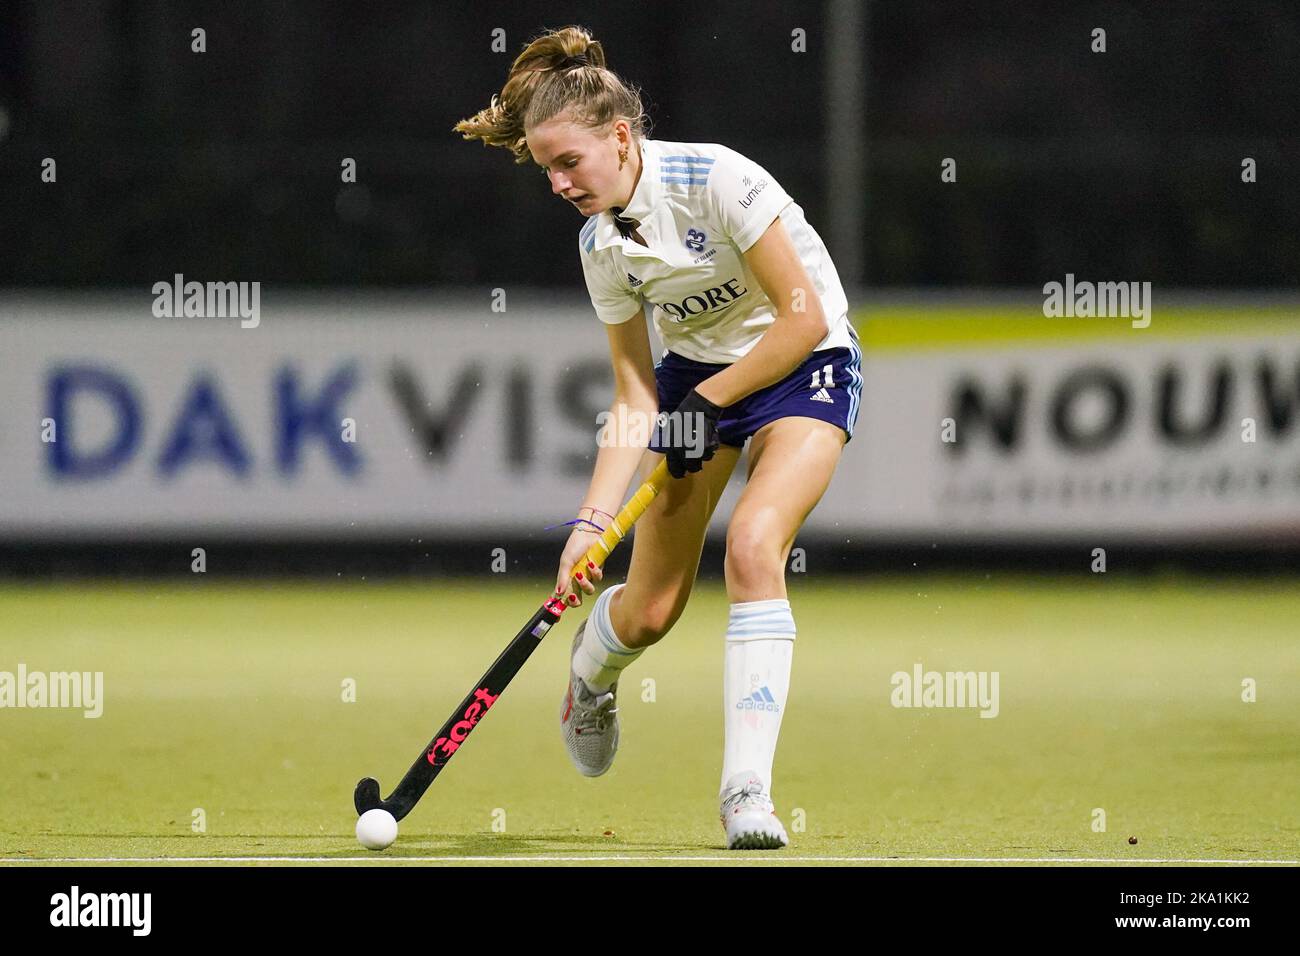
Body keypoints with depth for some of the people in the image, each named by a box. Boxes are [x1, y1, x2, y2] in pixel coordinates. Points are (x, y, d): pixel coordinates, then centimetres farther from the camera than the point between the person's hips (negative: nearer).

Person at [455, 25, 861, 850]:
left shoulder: (716, 180, -26)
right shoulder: (600, 243, -8)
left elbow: (804, 317, -23)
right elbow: (636, 395, -5)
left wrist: (706, 404, -17)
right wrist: (594, 518, -17)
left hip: (806, 366, -5)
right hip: (697, 370, 5)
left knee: (754, 546, -30)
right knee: (648, 612, 4)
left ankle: (747, 790, -28)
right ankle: (590, 676, 43)